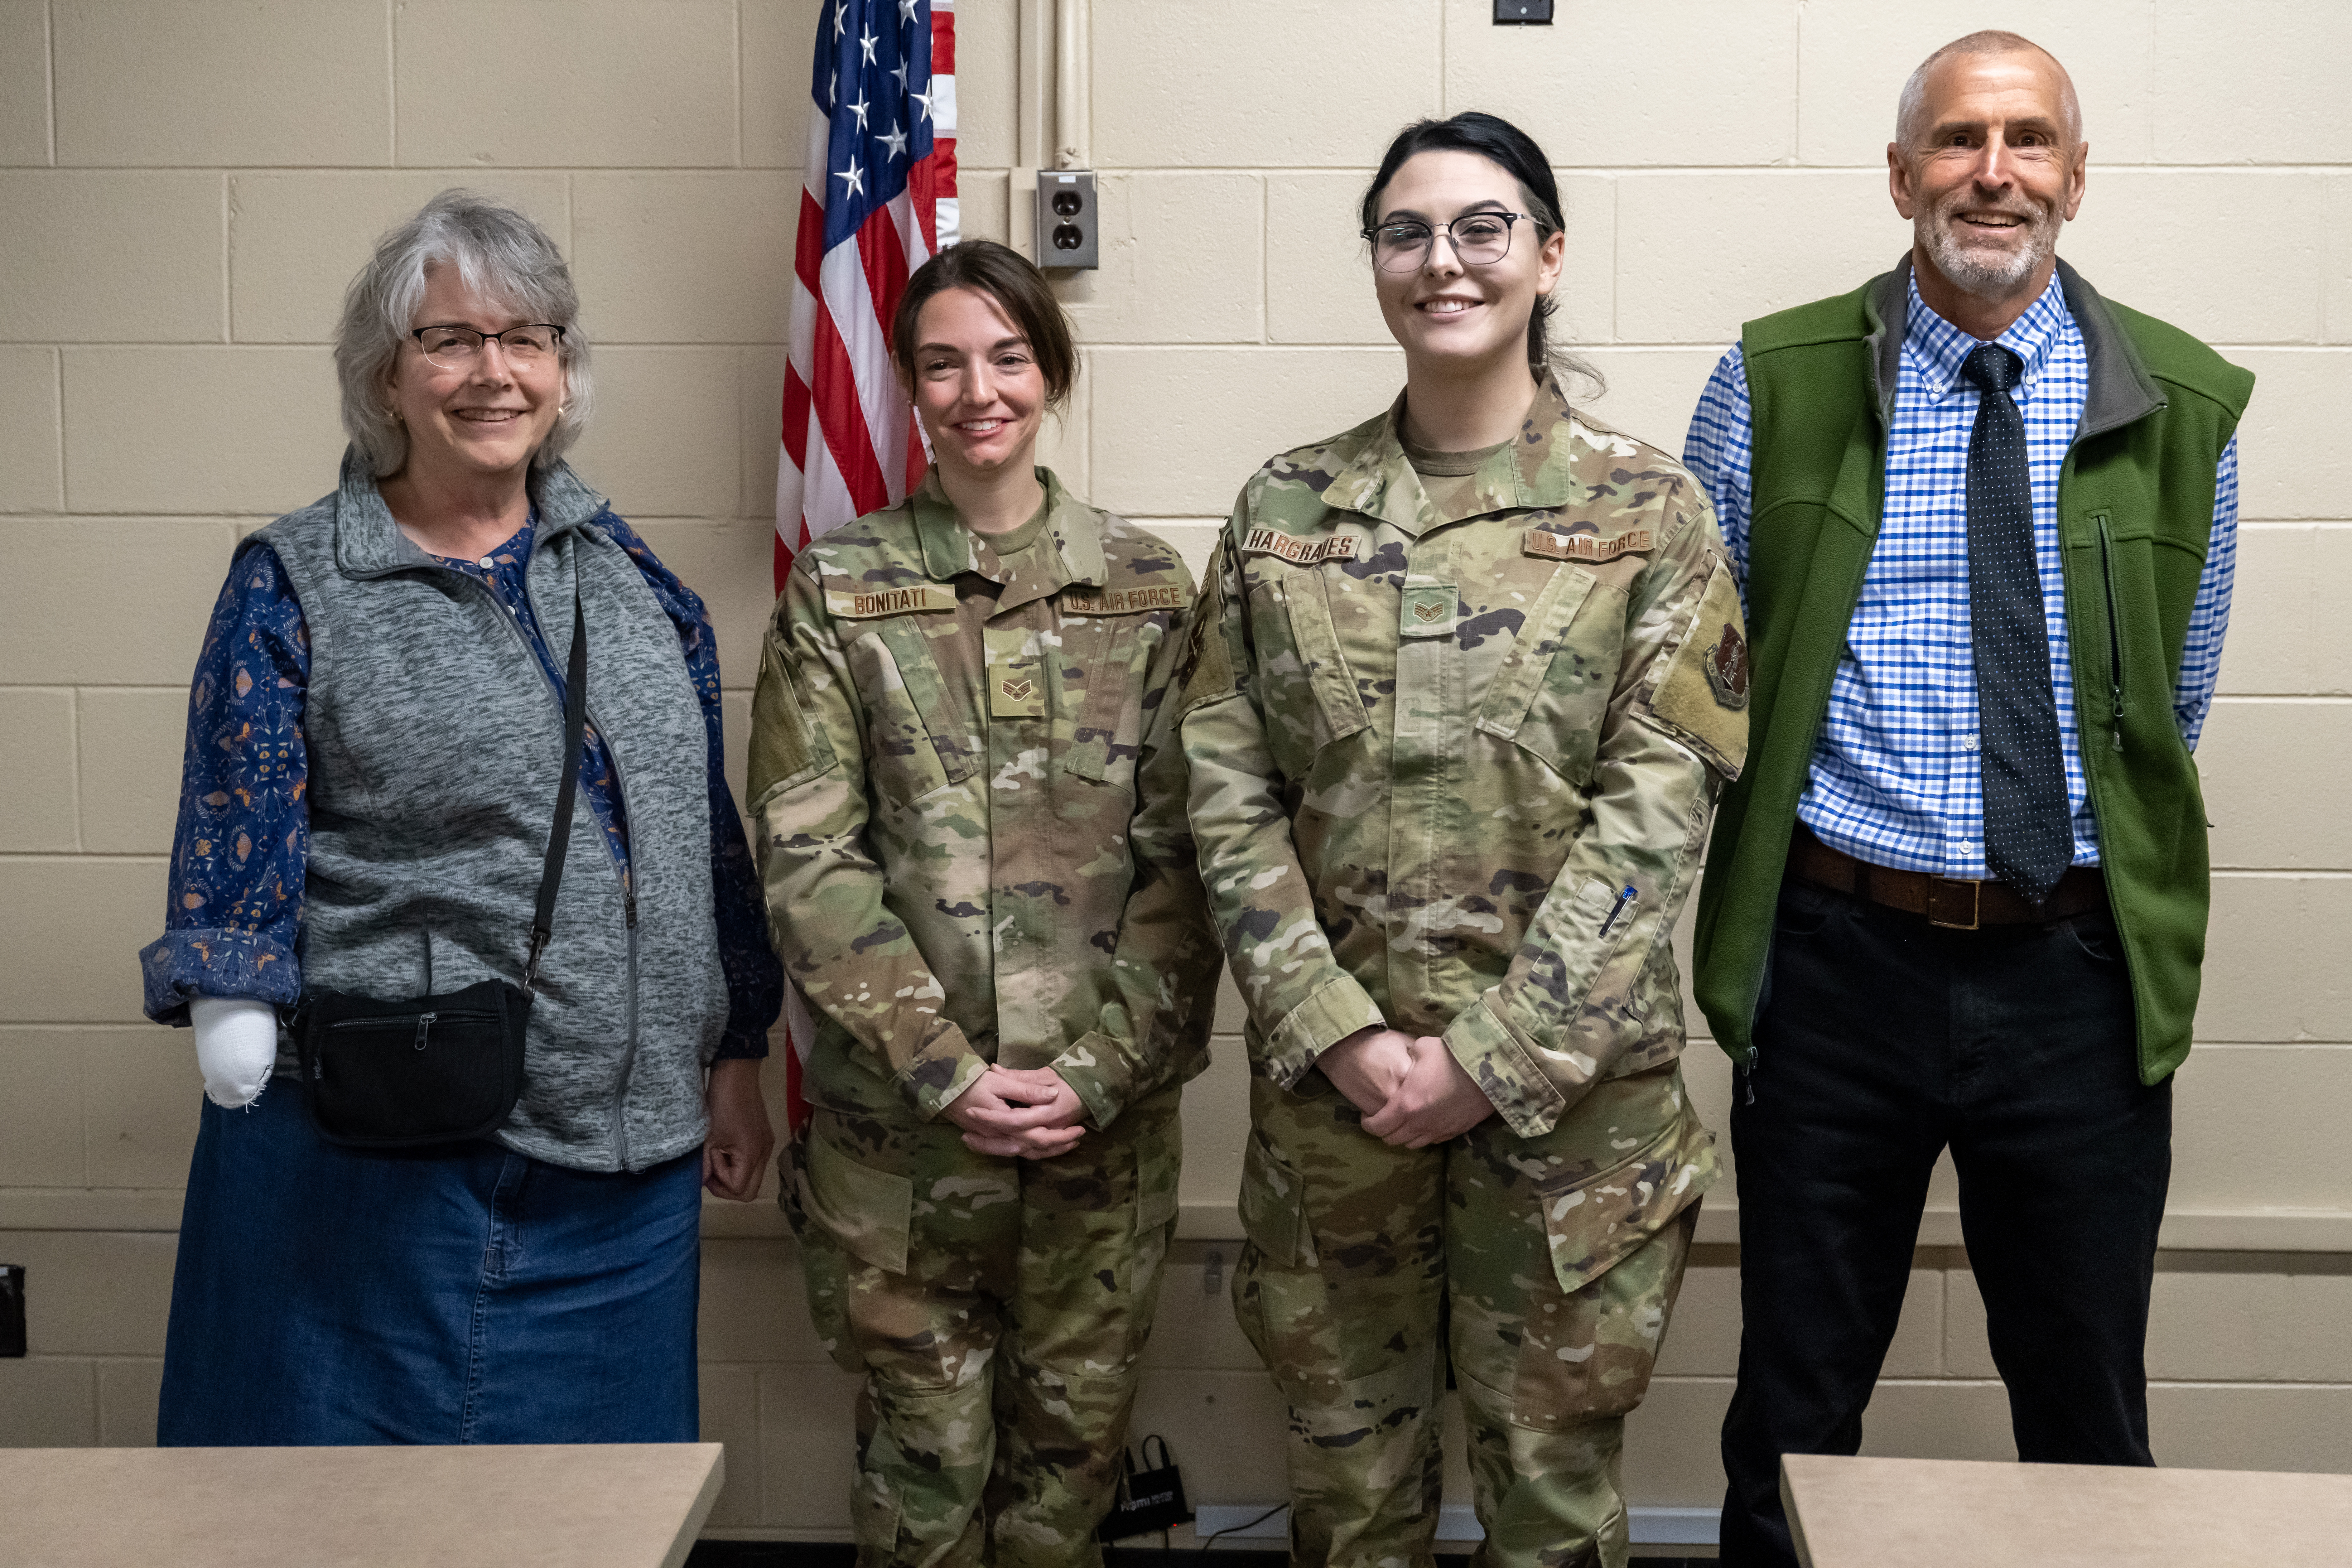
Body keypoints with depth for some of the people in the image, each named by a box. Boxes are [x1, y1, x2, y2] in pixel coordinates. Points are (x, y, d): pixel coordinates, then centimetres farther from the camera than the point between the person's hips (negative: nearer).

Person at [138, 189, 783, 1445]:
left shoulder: (630, 577, 8)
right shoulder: (294, 587, -3)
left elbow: (712, 835, 11)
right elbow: (235, 872, -5)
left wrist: (736, 1064, 10)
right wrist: (248, 1094, -12)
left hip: (628, 1155, 4)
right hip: (381, 1166, -4)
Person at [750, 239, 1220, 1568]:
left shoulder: (1148, 588, 3)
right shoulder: (838, 591, 0)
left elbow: (1181, 853, 0)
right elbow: (807, 857, -5)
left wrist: (1095, 1070, -11)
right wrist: (948, 1071, -12)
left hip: (1107, 1114, 1)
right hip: (896, 1117, -1)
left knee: (1077, 1436, 12)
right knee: (925, 1454, 9)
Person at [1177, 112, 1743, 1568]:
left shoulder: (1647, 508, -4)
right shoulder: (1284, 508, 3)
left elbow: (1660, 806, -10)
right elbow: (1230, 793, 0)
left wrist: (1493, 1054, -15)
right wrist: (1336, 1031, -11)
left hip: (1568, 1079, -2)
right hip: (1331, 1071, 2)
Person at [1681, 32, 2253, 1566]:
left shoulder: (2185, 407, 1)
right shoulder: (1777, 387, -2)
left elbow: (2172, 708, 8)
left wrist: (2102, 854, 5)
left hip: (2081, 970, 1)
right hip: (1836, 961, -1)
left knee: (2090, 1421, 16)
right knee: (1798, 1407, 14)